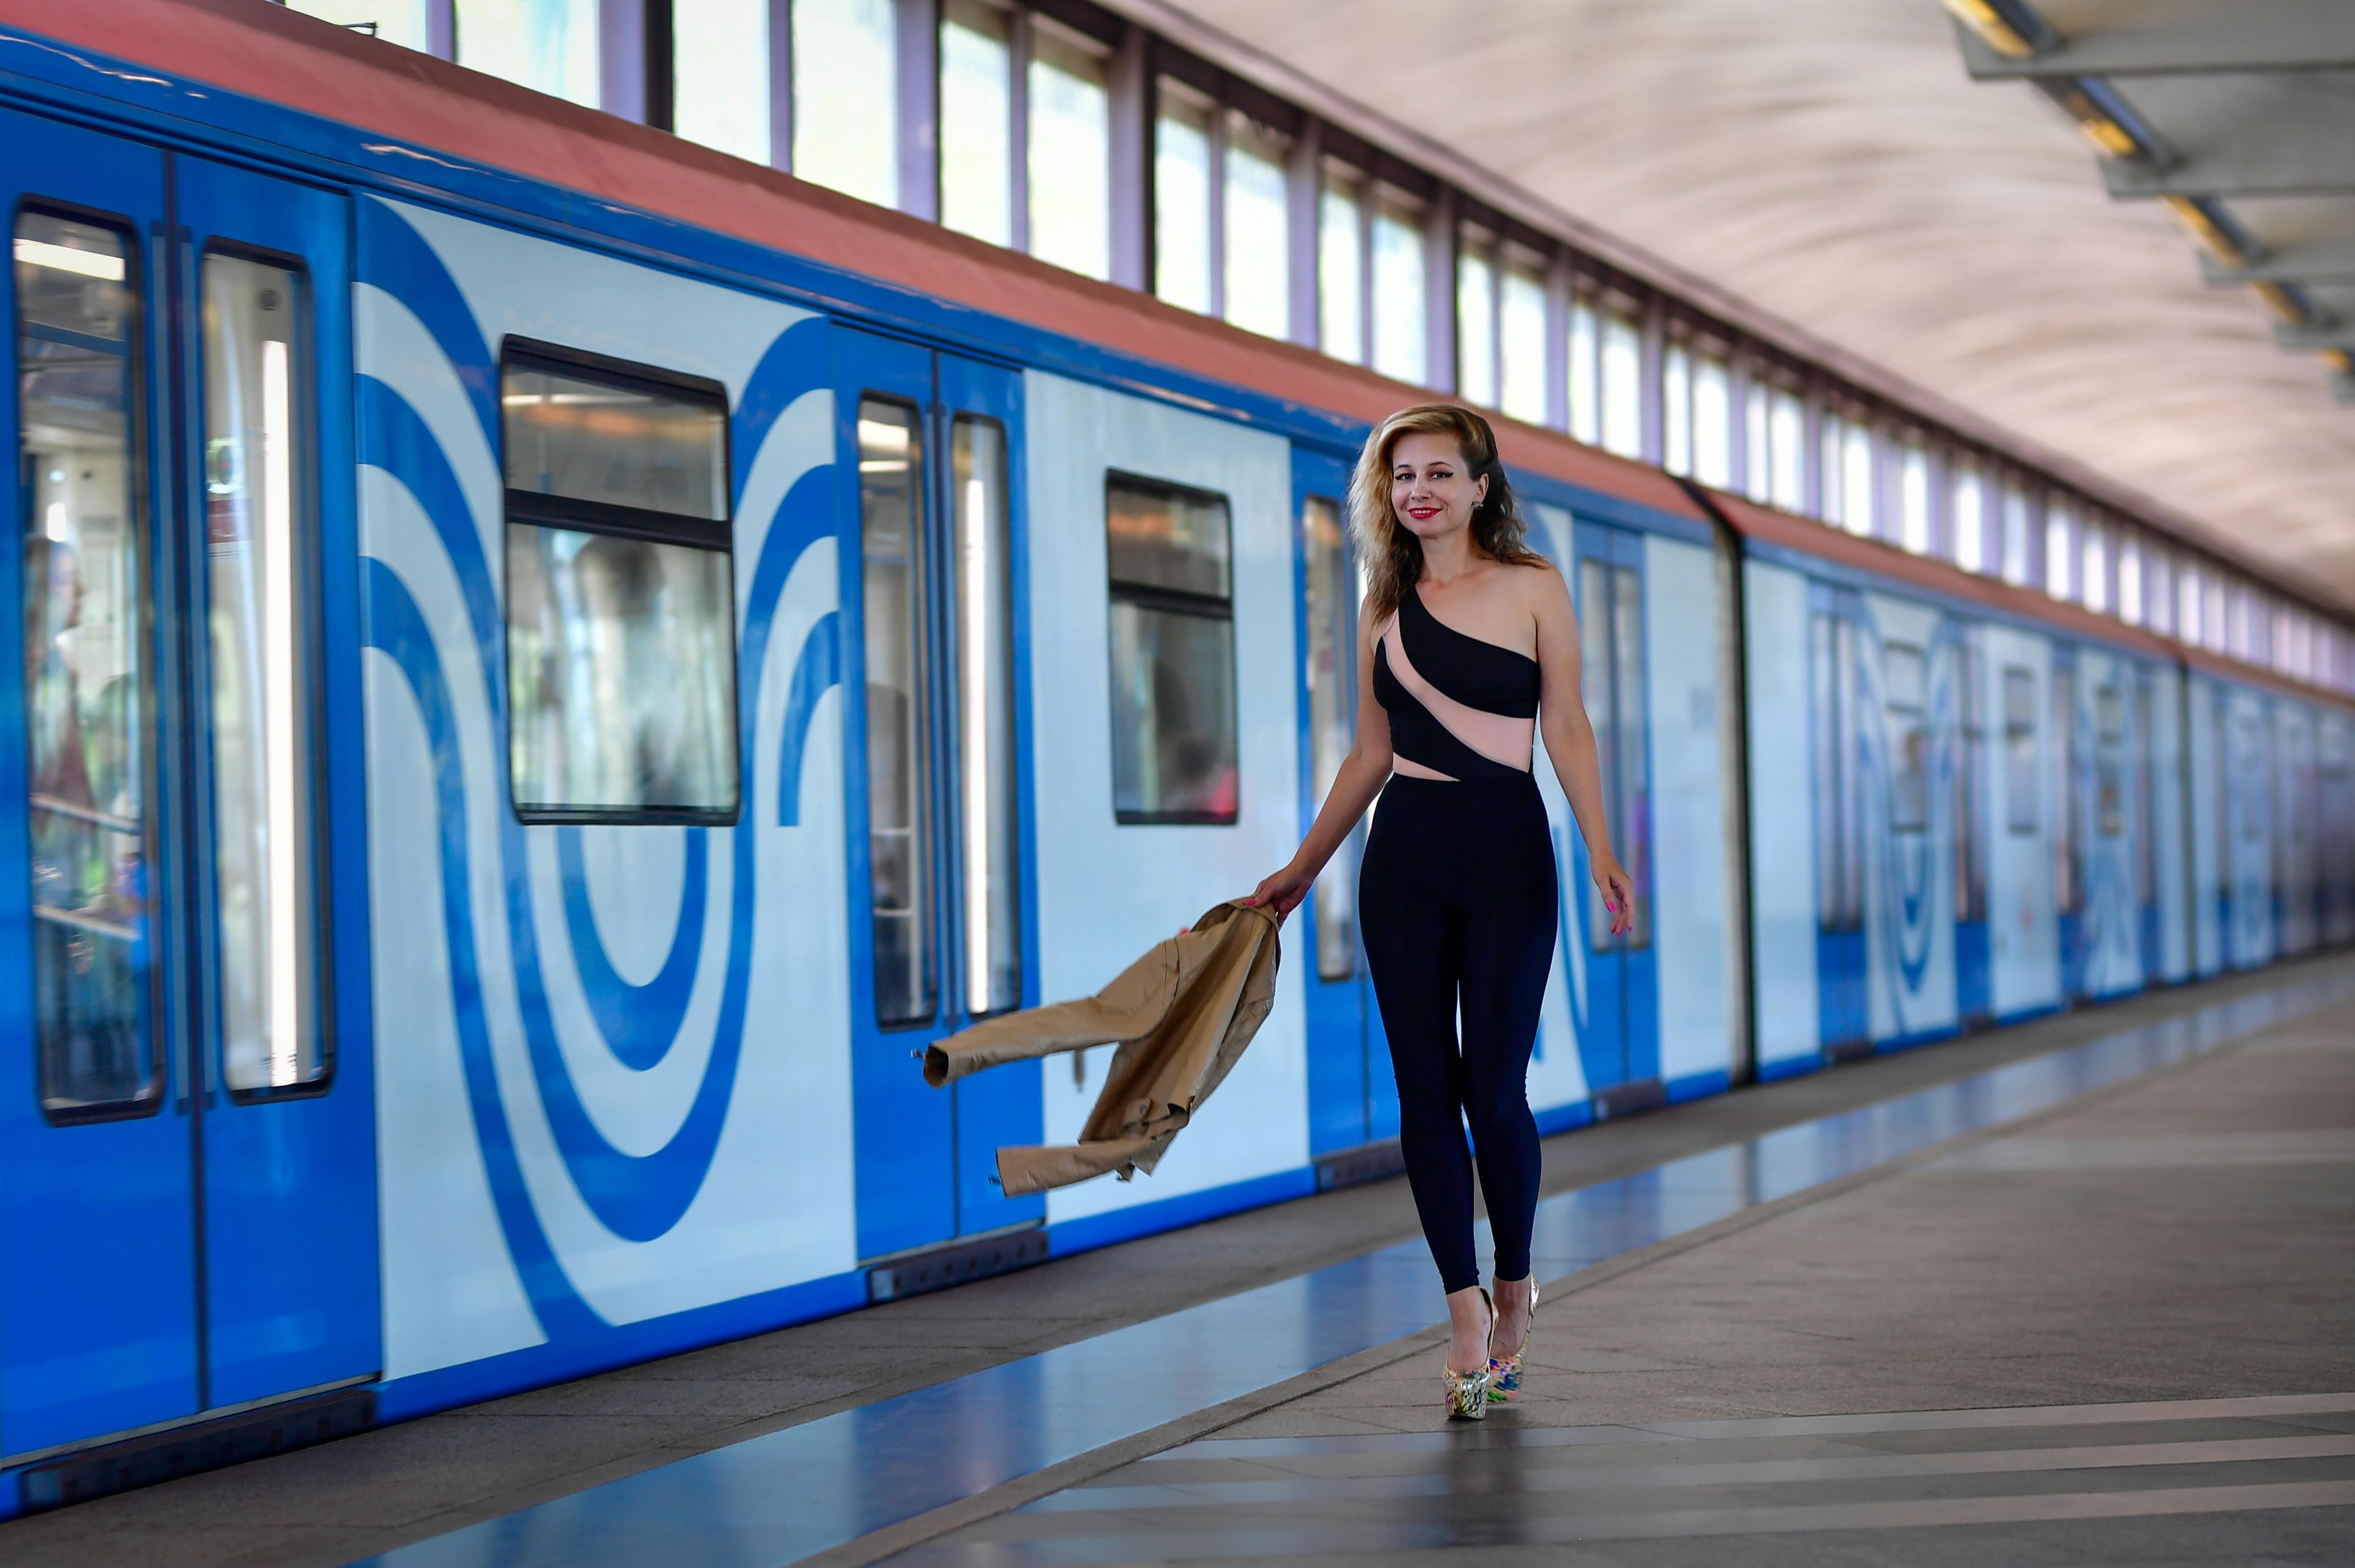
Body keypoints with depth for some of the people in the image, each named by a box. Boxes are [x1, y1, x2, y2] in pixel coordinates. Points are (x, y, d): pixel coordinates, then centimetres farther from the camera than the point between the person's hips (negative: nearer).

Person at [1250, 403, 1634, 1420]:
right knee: (1426, 1094, 0)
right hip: (1403, 858, 4)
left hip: (1505, 851, -4)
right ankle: (1467, 1322, 5)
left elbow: (1567, 730, -1)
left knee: (1494, 1091, -6)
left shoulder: (1532, 589, 1)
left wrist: (1600, 850, -12)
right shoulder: (1386, 605, 12)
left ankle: (1514, 1288, 18)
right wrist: (1300, 870, 18)